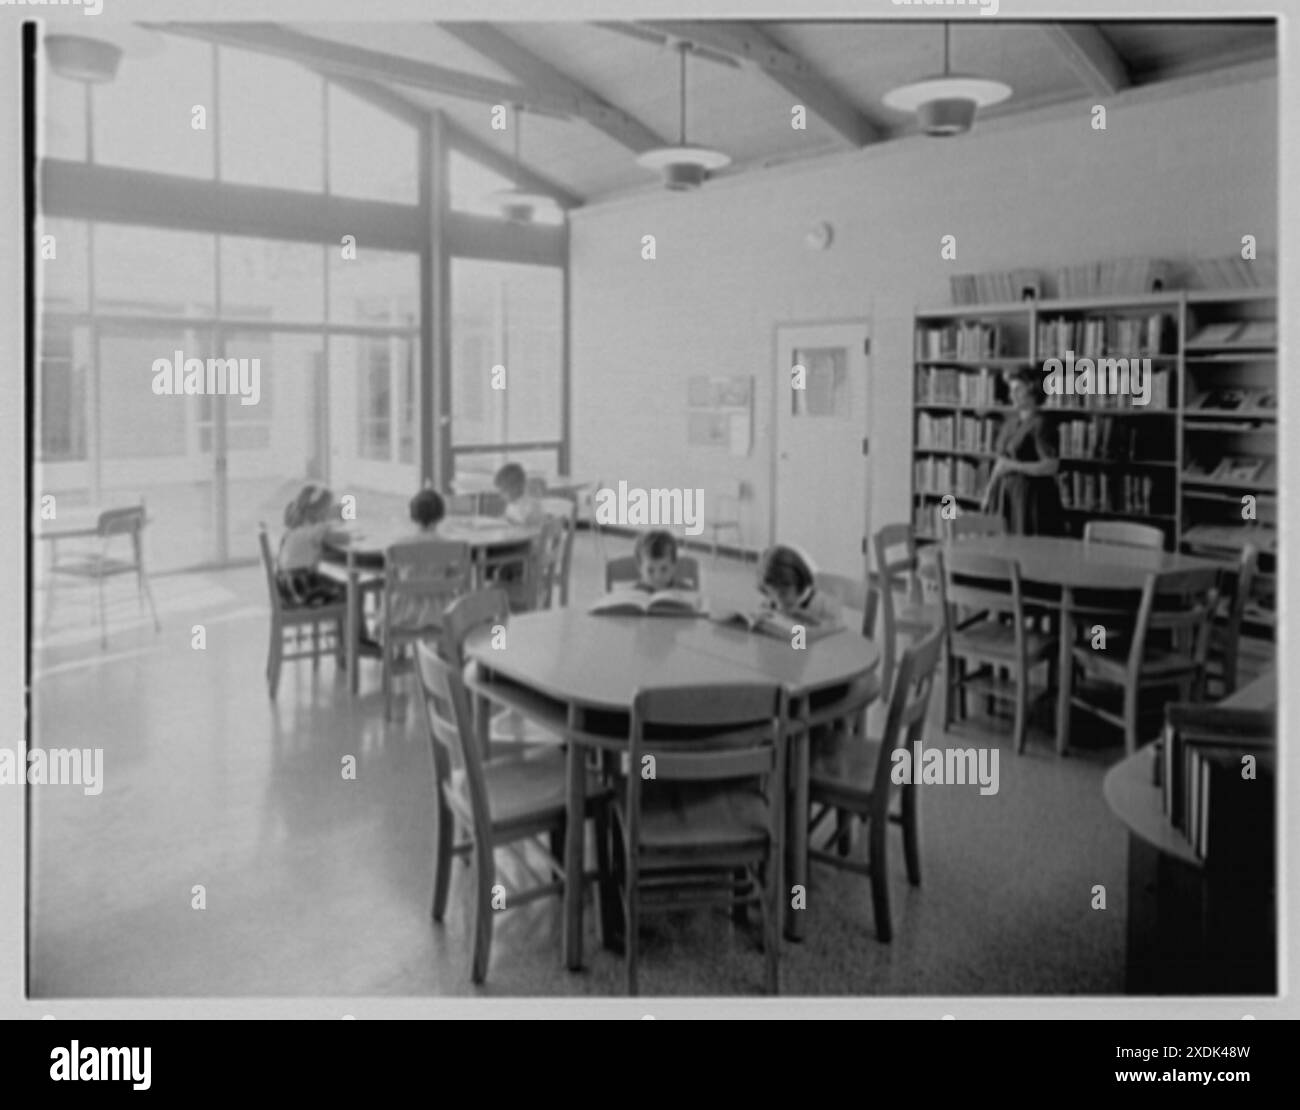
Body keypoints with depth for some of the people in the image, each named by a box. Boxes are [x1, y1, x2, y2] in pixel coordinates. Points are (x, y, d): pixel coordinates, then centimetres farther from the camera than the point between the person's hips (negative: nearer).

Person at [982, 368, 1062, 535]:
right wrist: (989, 492, 12)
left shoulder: (1040, 424, -11)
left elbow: (1052, 466, -17)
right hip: (1006, 492, 7)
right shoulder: (1010, 420, 10)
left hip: (1032, 495, -7)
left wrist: (1013, 466, -17)